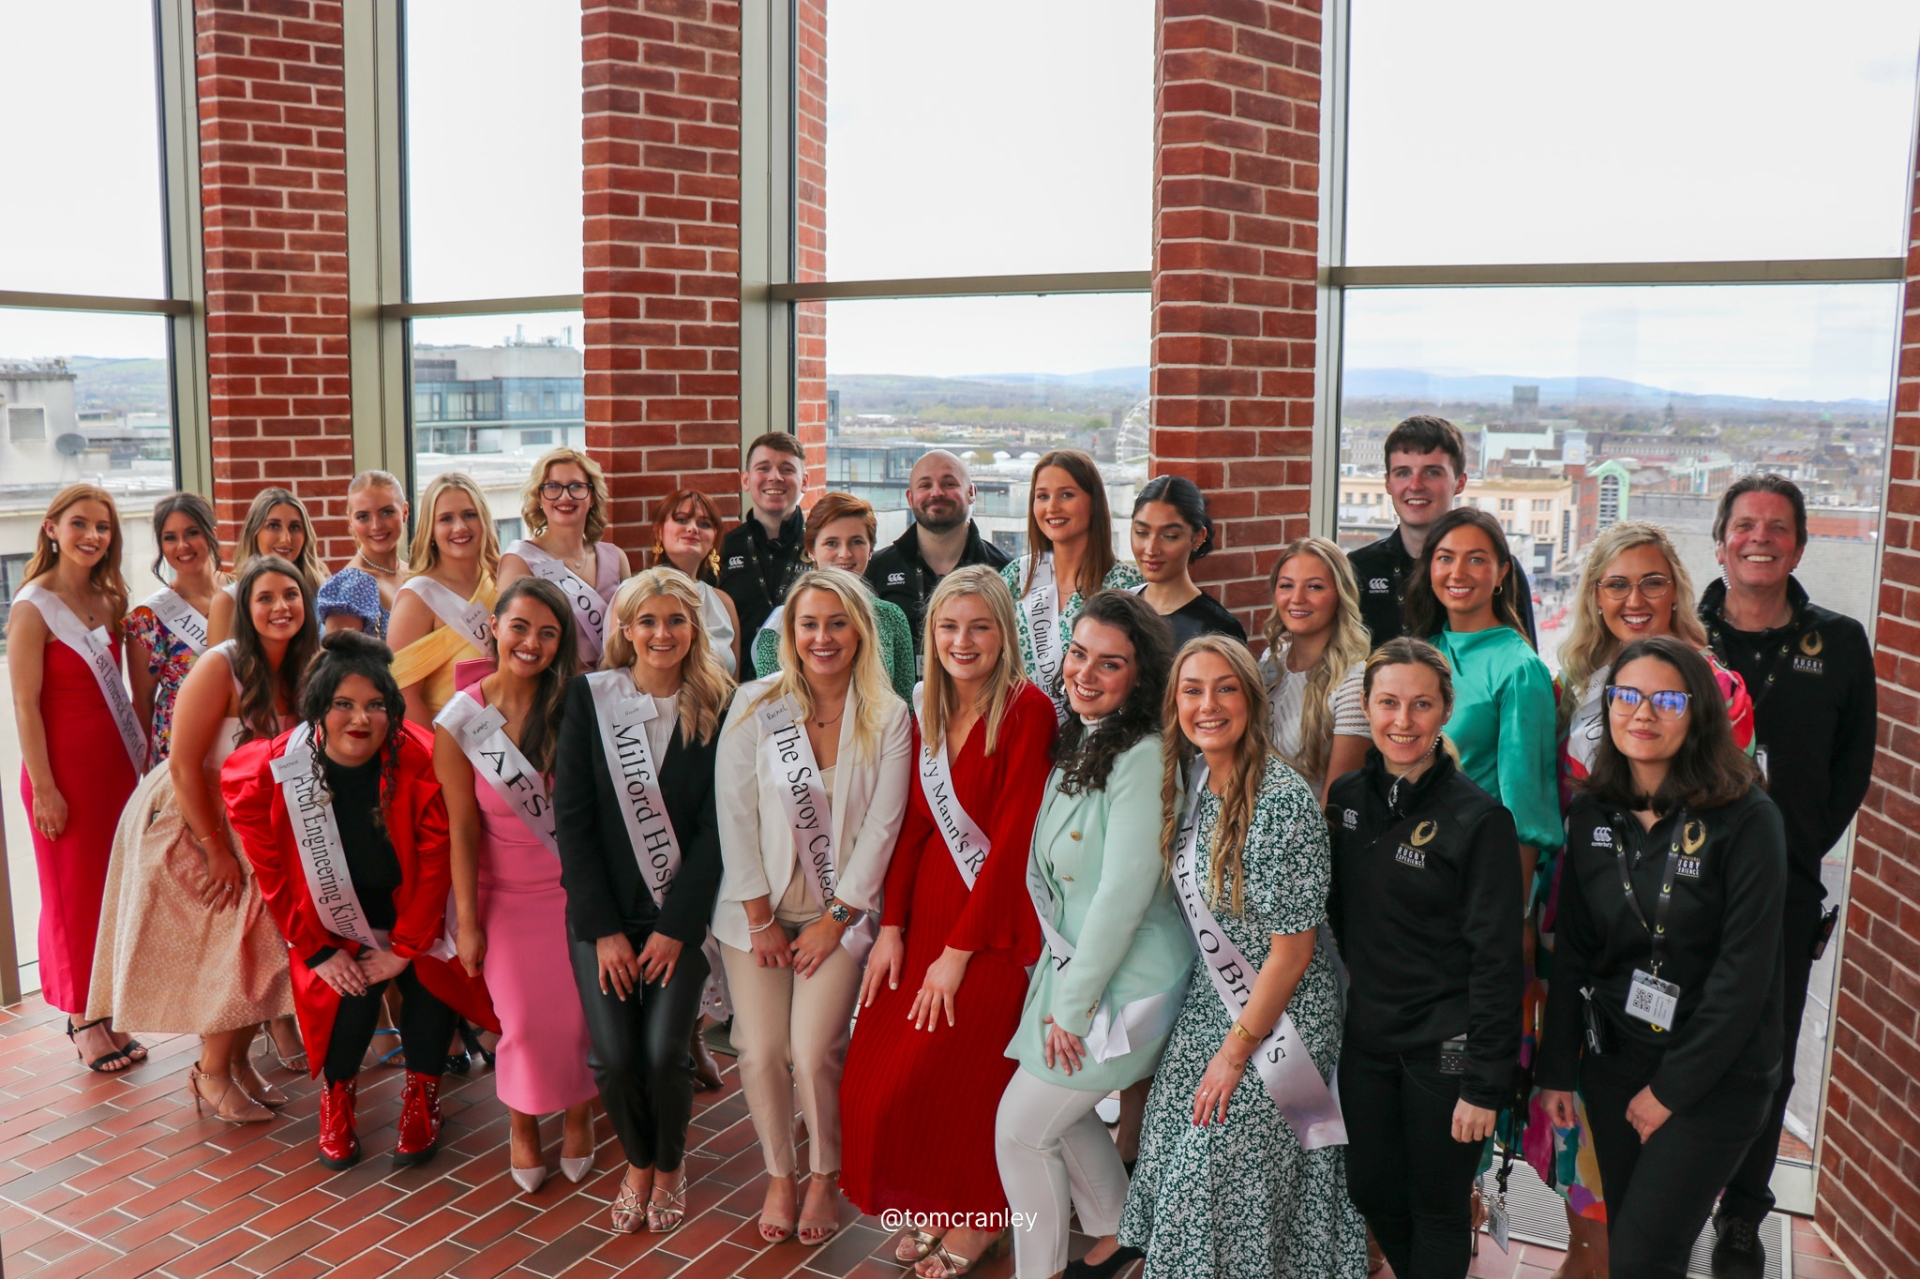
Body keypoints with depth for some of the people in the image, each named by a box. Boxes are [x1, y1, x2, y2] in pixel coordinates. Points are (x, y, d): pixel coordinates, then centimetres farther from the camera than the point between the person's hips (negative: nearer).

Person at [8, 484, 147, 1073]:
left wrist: (142, 758, 7)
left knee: (116, 889, 10)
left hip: (118, 764, 6)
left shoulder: (108, 602, 9)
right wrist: (42, 787, -15)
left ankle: (106, 1011, 21)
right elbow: (25, 704, -13)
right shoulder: (33, 607, -10)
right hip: (66, 769, -6)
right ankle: (81, 1019, 16)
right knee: (73, 892, 3)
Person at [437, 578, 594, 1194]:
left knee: (582, 1013, 2)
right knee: (524, 1019, 1)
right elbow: (462, 830, -5)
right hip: (510, 894, 0)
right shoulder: (460, 721, -7)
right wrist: (467, 922, -4)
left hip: (577, 888, 1)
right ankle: (522, 1124, 30)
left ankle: (577, 1114, 30)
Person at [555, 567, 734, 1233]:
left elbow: (715, 827, -4)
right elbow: (572, 818, -3)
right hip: (602, 910, 1)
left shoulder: (717, 709, -3)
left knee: (663, 1052, -12)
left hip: (680, 912, 0)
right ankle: (638, 1161, 23)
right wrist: (605, 929, -7)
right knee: (615, 1055, -10)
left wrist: (674, 926, -10)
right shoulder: (590, 698, -2)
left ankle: (670, 1163, 20)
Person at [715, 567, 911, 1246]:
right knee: (760, 1051, 0)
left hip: (840, 912, -1)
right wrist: (760, 919, -5)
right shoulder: (755, 706, -7)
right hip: (758, 909, 1)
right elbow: (734, 815, -5)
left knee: (814, 1052, -9)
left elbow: (881, 827, -6)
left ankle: (826, 1178, 19)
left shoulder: (889, 718, -7)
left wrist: (834, 921, -6)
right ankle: (779, 1176, 26)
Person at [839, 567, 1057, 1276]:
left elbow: (1011, 841, -17)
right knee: (874, 1076, 6)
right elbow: (913, 823, 7)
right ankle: (934, 1205, 30)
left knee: (957, 1076, 0)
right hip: (927, 906, 6)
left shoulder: (1027, 709, -16)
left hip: (996, 918, -6)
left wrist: (958, 951, -15)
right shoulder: (928, 711, 6)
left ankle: (977, 1218, 27)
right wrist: (892, 928, 0)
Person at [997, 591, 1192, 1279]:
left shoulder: (1143, 756, -23)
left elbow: (1125, 892, -24)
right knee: (1061, 1110, 22)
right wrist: (1061, 986, 6)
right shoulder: (1076, 740, 5)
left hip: (1121, 982, -8)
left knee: (1021, 1126, 4)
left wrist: (1073, 1006, -17)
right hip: (1070, 964, 8)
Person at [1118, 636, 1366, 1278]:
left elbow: (1292, 951, -19)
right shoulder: (1192, 782, -2)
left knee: (1224, 1171, 4)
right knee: (1176, 1151, 12)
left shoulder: (1284, 800, -24)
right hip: (1209, 1002, 7)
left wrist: (1236, 1050, -13)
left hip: (1276, 1017, -6)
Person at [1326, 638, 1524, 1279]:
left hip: (1445, 1049, -5)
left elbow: (1498, 959, -15)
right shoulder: (1347, 798, 1)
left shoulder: (1477, 818, -16)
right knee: (1370, 1192, 17)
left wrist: (1486, 1083, -15)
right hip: (1365, 1035, 5)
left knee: (1436, 1208, 11)